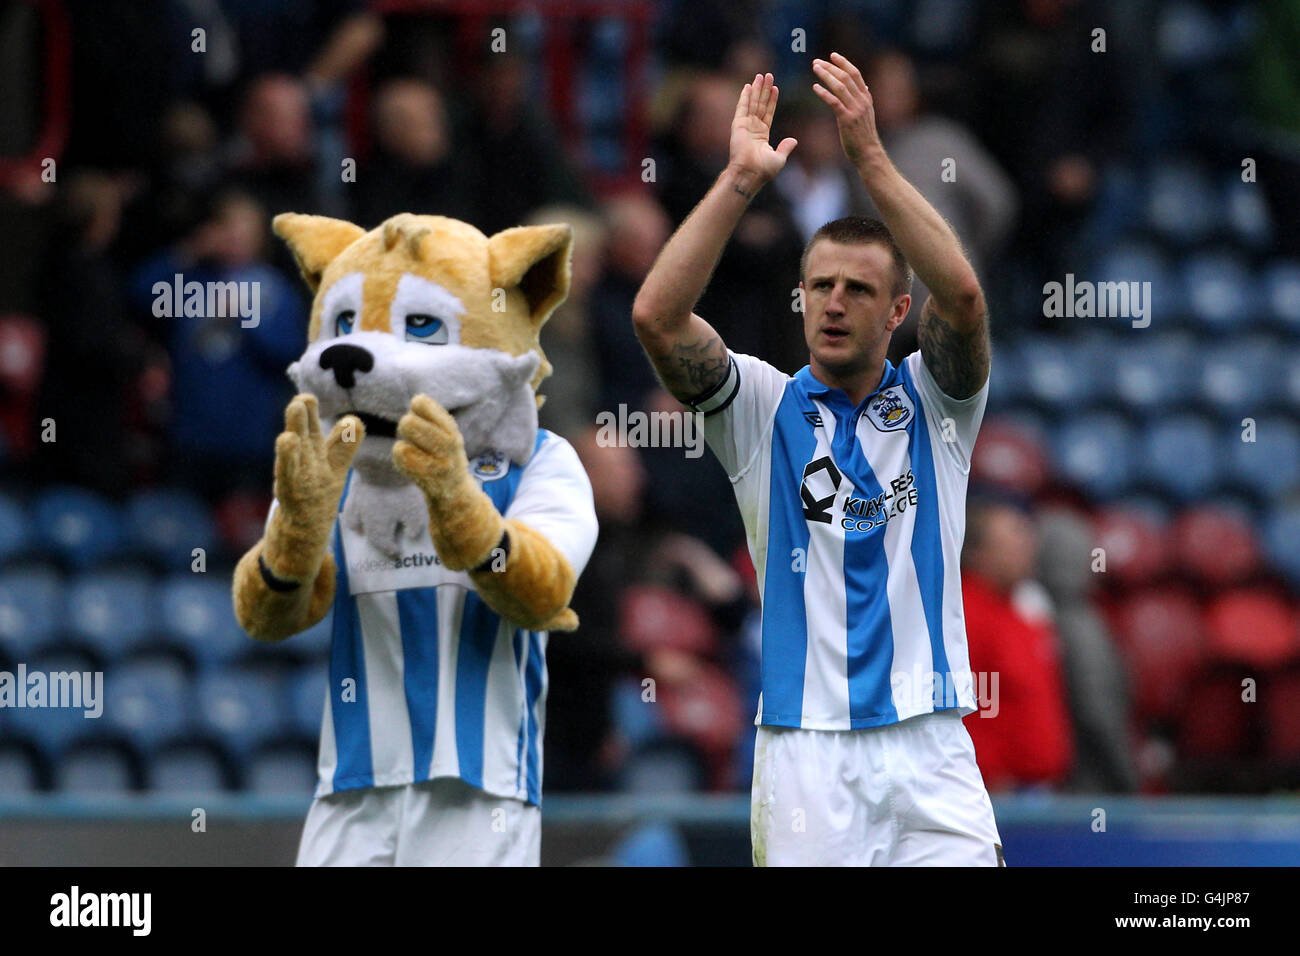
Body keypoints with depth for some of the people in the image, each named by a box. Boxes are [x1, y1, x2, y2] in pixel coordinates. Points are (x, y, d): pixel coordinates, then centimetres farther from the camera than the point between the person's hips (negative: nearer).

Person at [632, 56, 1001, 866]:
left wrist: (871, 158, -17)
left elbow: (962, 296, -11)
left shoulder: (934, 406, 9)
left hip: (929, 746, 0)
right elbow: (656, 315, -7)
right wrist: (741, 179, -12)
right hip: (804, 752, 0)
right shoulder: (765, 409, 8)